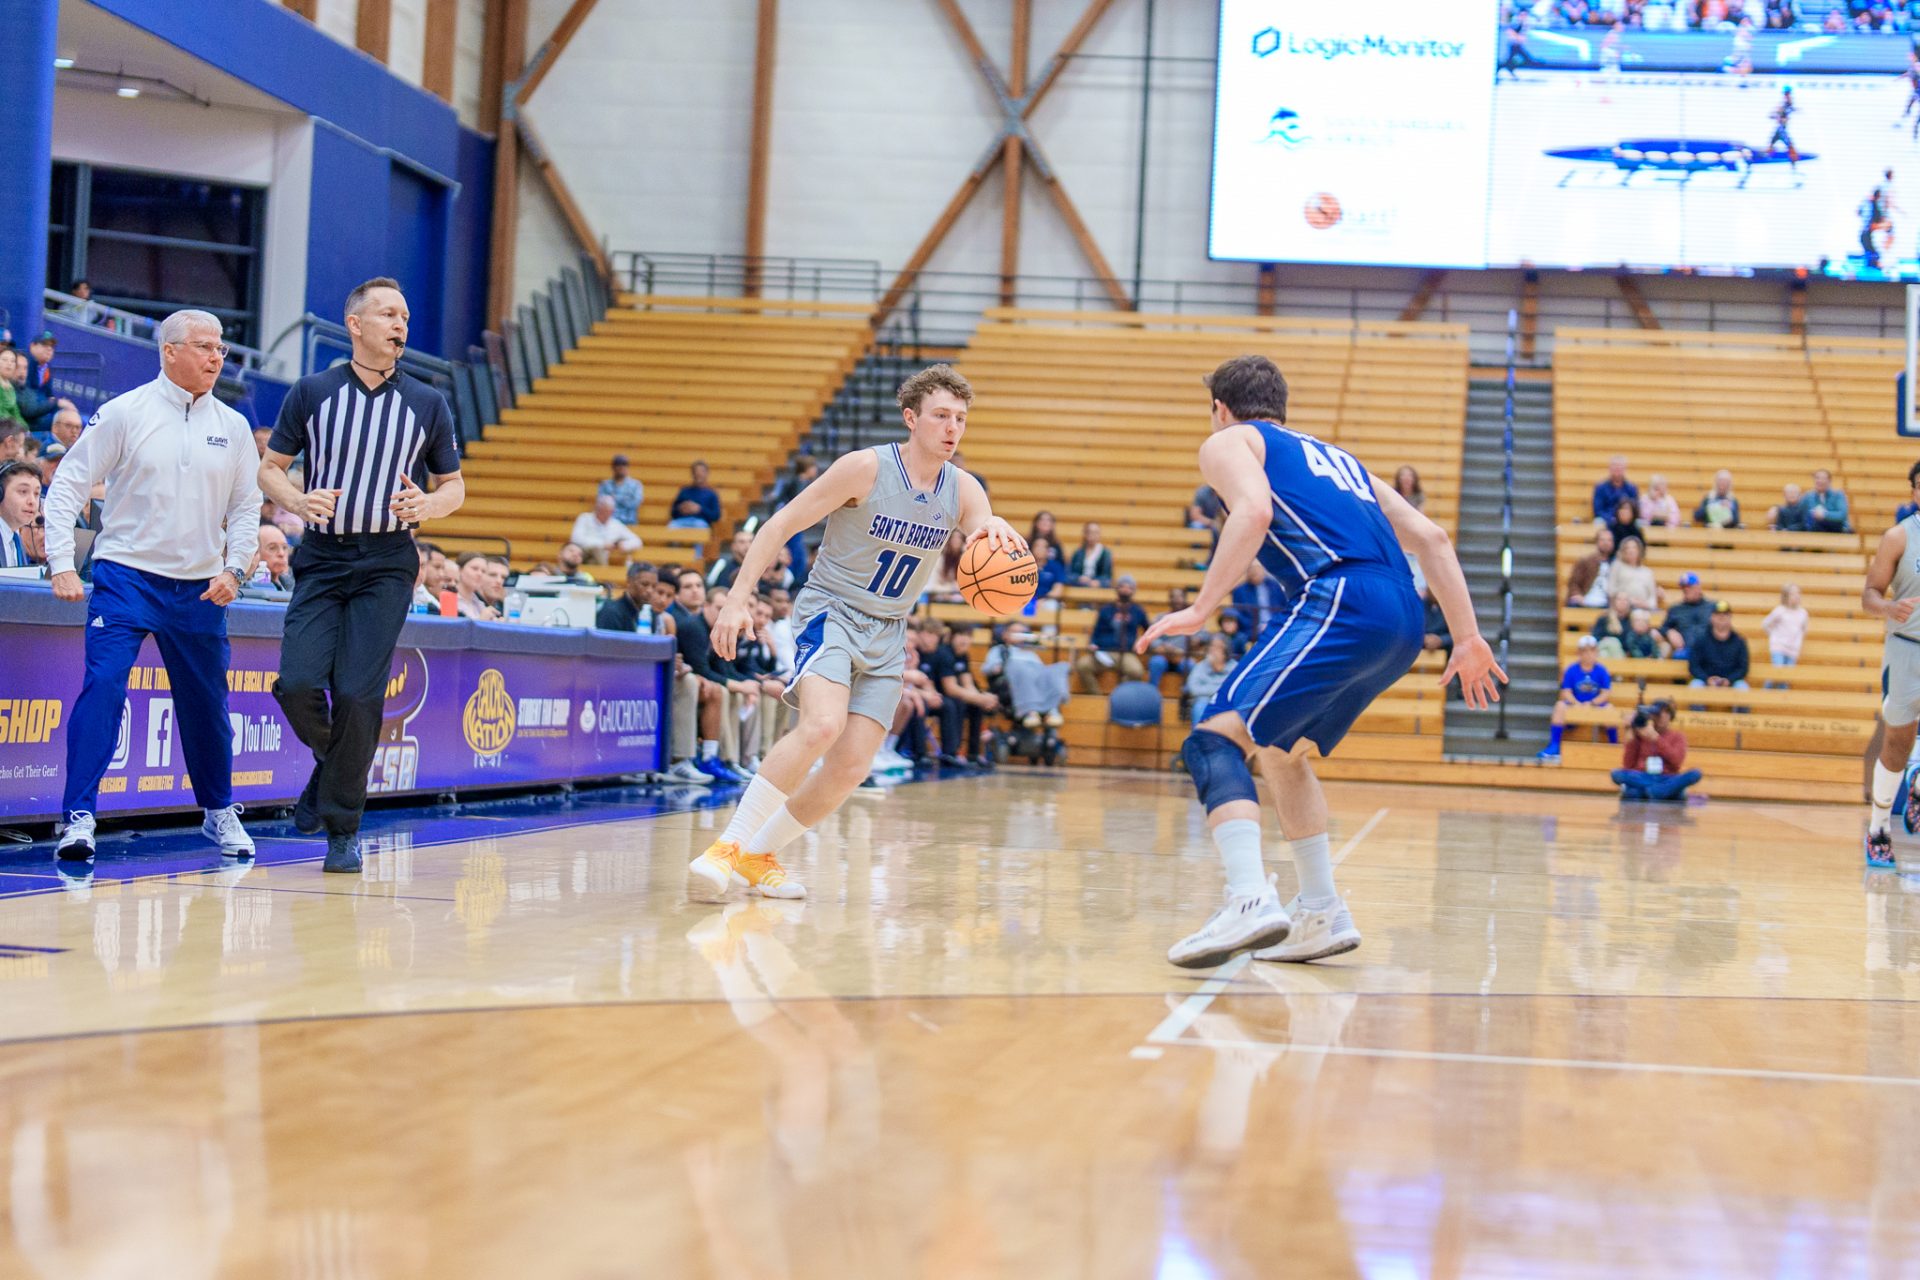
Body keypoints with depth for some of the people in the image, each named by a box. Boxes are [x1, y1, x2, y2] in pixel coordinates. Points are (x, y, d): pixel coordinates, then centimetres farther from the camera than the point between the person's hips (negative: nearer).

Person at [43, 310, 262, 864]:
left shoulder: (232, 427, 6)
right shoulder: (124, 413, -4)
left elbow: (246, 506, 13)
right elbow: (68, 486, -2)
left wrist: (234, 569, -1)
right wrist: (61, 563, -10)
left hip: (200, 589, 3)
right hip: (125, 578, -3)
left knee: (207, 703, 11)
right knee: (103, 687, -16)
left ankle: (219, 811, 31)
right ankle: (79, 818, -12)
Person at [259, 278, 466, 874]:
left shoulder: (427, 404, 6)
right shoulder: (311, 393, 5)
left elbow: (454, 486, 13)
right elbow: (270, 467, 10)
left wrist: (427, 505, -10)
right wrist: (297, 501, -11)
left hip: (387, 563, -1)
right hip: (321, 557, 1)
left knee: (357, 694, -11)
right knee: (298, 684, -13)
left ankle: (343, 830, 3)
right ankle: (331, 760, 22)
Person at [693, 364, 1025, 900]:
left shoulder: (963, 490, -1)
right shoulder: (866, 467, -14)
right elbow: (781, 523, -10)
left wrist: (998, 532, -36)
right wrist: (739, 598, -19)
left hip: (887, 635, 6)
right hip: (830, 613, -6)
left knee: (851, 767, -3)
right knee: (822, 725, -31)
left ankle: (759, 855, 16)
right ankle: (728, 844, -23)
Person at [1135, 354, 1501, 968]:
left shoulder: (1227, 442, 16)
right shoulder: (1335, 456, 35)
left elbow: (1255, 512, -9)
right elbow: (1431, 538, 27)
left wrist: (1200, 609, -10)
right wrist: (1468, 639, 25)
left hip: (1342, 601, -8)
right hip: (1404, 622, 8)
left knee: (1217, 737, -12)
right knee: (1280, 749, 25)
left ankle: (1250, 901, -32)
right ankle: (1321, 913, 22)